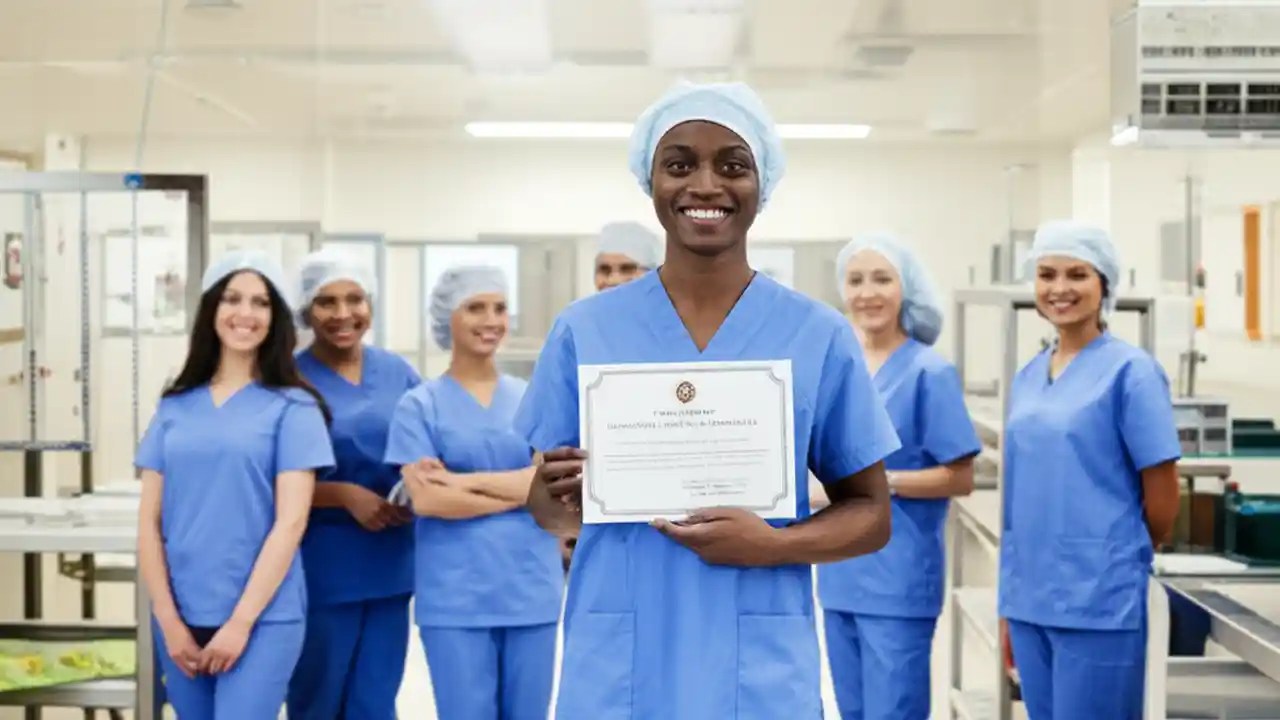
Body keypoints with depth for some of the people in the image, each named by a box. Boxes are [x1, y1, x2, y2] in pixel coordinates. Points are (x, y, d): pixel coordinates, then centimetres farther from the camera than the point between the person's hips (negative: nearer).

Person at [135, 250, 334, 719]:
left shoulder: (292, 407, -2)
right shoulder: (175, 407, 8)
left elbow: (290, 522, -7)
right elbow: (150, 522, 6)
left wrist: (240, 621, -11)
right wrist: (168, 619, -2)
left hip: (263, 617, -4)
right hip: (182, 618, 4)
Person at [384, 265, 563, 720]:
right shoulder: (420, 406, 0)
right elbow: (426, 498, -11)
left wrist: (462, 480, -11)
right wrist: (520, 492, -9)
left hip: (532, 591, 3)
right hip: (455, 597, -2)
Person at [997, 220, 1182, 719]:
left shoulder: (1130, 370, -6)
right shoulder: (1027, 378, 10)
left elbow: (1162, 499, -5)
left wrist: (1128, 556, 8)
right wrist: (1007, 602, 11)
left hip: (1100, 602, -5)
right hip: (1029, 600, 6)